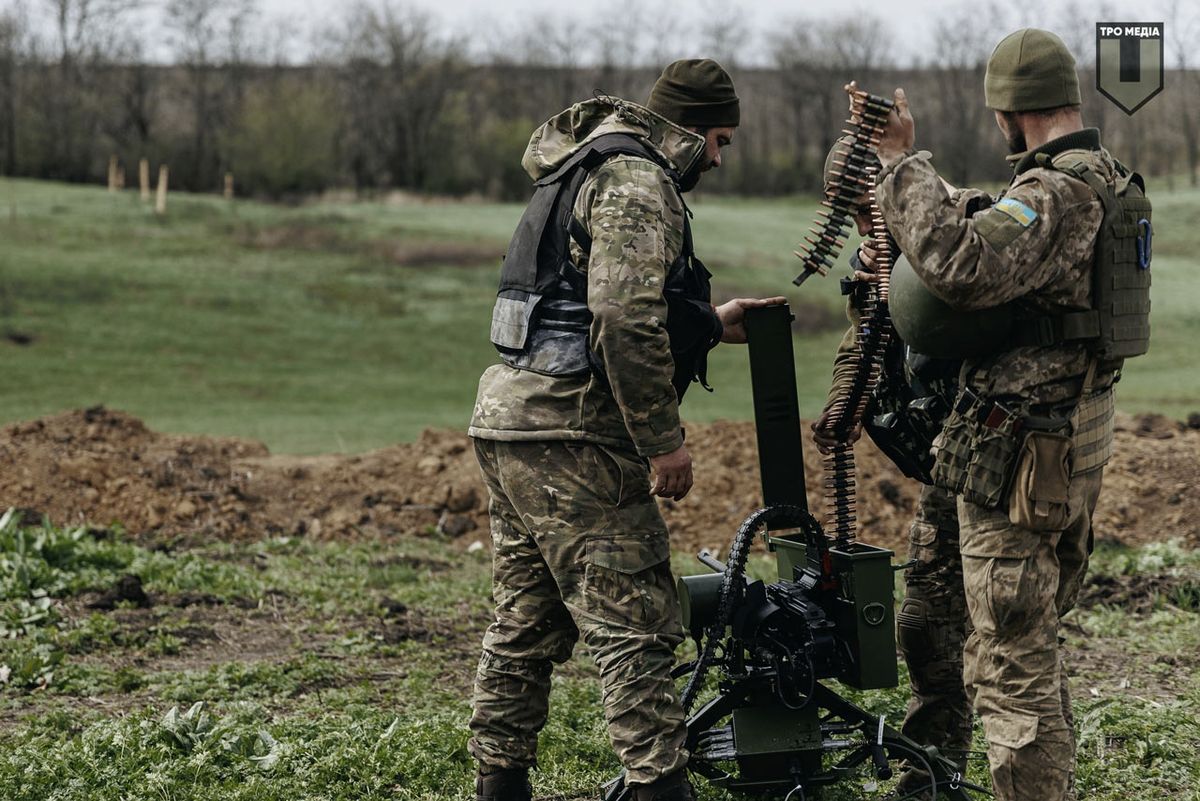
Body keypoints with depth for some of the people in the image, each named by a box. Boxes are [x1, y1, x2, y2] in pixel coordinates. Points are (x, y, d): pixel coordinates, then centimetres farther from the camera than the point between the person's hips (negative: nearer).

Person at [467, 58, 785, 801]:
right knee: (634, 625, -9)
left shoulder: (586, 173, 23)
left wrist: (709, 325, 28)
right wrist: (664, 439, -18)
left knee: (528, 624, 14)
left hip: (509, 419, 10)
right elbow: (625, 321, -22)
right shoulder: (636, 181, -10)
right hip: (570, 433, -10)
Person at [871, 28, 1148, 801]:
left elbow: (960, 267, -36)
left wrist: (904, 165, -27)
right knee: (1037, 644, 22)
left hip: (1022, 456, -10)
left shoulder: (1056, 195, -21)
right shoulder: (1115, 184, 11)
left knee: (1010, 660, -4)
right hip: (1081, 446, 10)